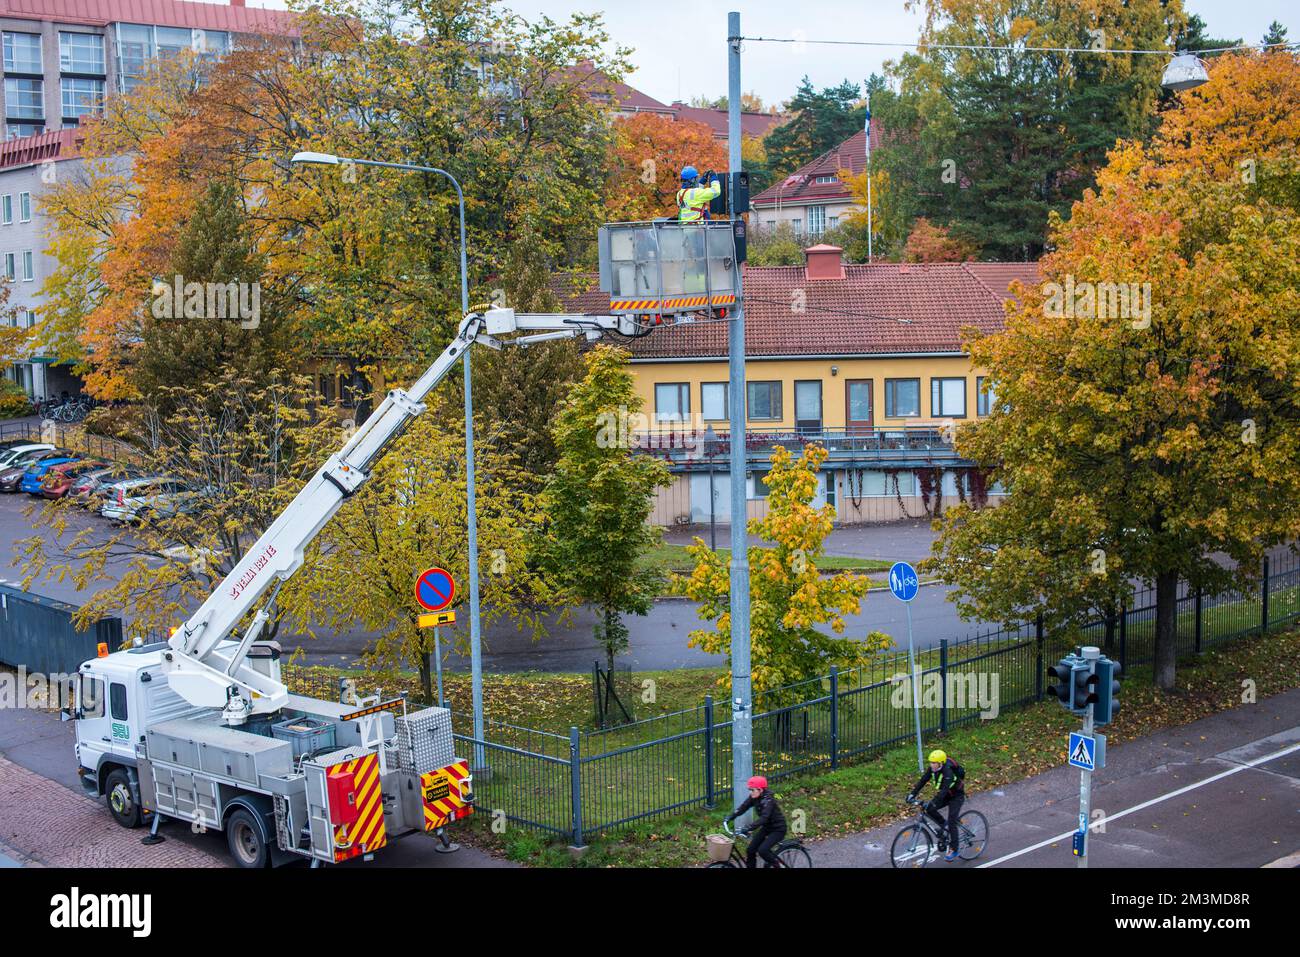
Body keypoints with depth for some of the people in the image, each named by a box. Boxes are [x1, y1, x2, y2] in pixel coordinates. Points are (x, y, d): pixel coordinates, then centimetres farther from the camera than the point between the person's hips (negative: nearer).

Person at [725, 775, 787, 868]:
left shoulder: (768, 800, -29)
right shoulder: (753, 798, -6)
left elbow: (764, 817, -40)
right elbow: (742, 807, -12)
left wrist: (750, 828, -51)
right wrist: (729, 817, -26)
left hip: (778, 829, -8)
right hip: (766, 828, 8)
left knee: (762, 850, -23)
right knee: (751, 850, 0)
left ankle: (776, 865, 2)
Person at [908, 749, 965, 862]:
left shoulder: (948, 772, -34)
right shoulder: (932, 769, -13)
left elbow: (944, 790, -43)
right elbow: (922, 780, -12)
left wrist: (933, 803, -51)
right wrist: (913, 794, -22)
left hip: (957, 796, -7)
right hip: (946, 795, 7)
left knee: (951, 822, -12)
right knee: (929, 810, -13)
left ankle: (953, 850, 0)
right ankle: (943, 826, 10)